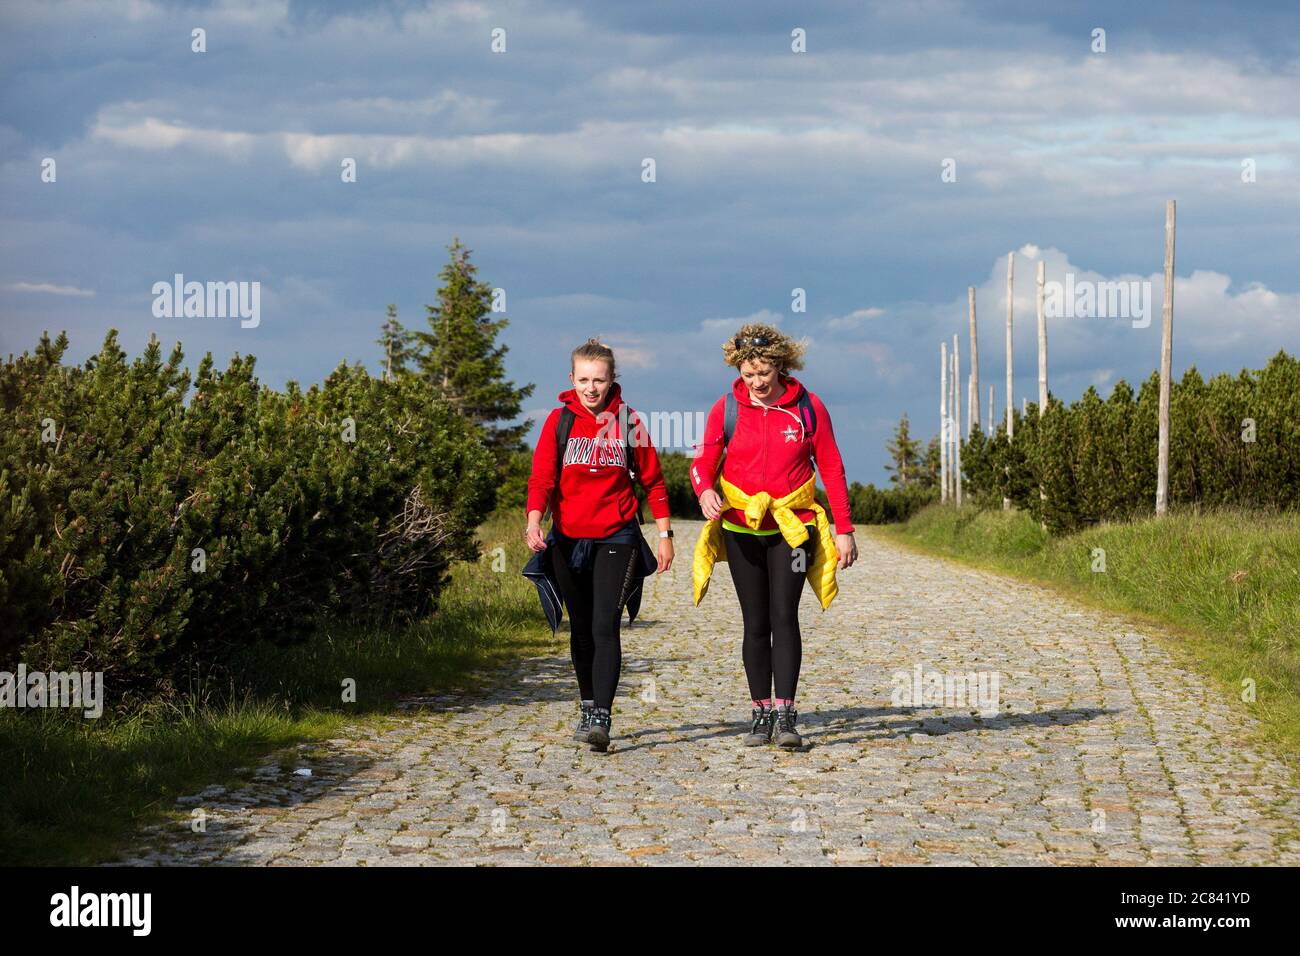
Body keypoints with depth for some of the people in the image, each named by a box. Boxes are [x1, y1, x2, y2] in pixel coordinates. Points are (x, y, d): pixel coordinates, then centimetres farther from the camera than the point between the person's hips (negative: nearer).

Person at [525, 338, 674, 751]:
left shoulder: (627, 421, -1)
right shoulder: (559, 420, -1)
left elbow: (652, 480, 6)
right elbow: (542, 476, -9)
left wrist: (665, 534, 5)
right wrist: (534, 521, -26)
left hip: (617, 538, -2)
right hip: (569, 538, 2)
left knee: (605, 627, -14)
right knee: (581, 628, 13)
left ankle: (601, 718, -18)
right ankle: (588, 706, 29)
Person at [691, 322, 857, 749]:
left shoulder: (808, 408, -1)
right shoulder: (726, 409, 1)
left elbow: (832, 469, 3)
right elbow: (704, 461, -2)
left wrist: (845, 529, 1)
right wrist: (705, 491, -26)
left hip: (792, 527, -2)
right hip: (742, 529, 2)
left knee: (784, 616, -13)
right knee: (755, 623, 5)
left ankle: (785, 714, -14)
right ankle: (760, 714, 12)